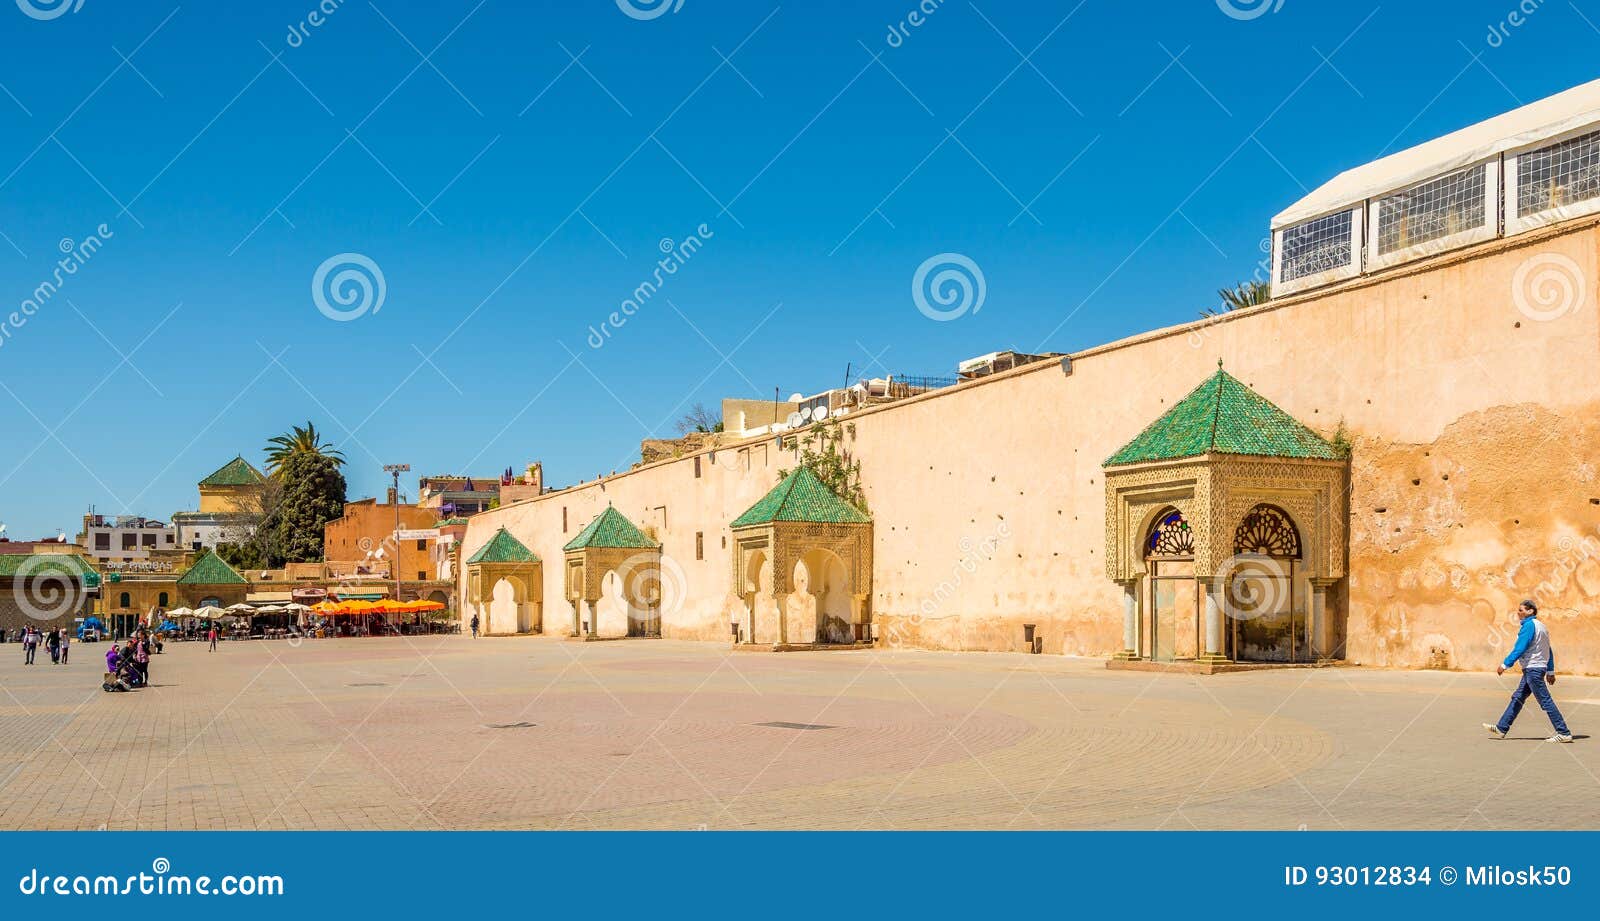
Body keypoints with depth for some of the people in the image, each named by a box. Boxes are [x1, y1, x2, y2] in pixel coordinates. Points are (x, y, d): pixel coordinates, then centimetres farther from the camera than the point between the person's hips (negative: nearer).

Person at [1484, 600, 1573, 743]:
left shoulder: (1529, 625, -13)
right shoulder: (1541, 626, 17)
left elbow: (1519, 648, -19)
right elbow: (1549, 651, 19)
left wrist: (1505, 665, -15)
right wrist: (1550, 671, 21)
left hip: (1532, 669, -10)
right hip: (1538, 668, 10)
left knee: (1545, 701, -7)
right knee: (1517, 698, 10)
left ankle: (1564, 733, -5)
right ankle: (1501, 728, 12)